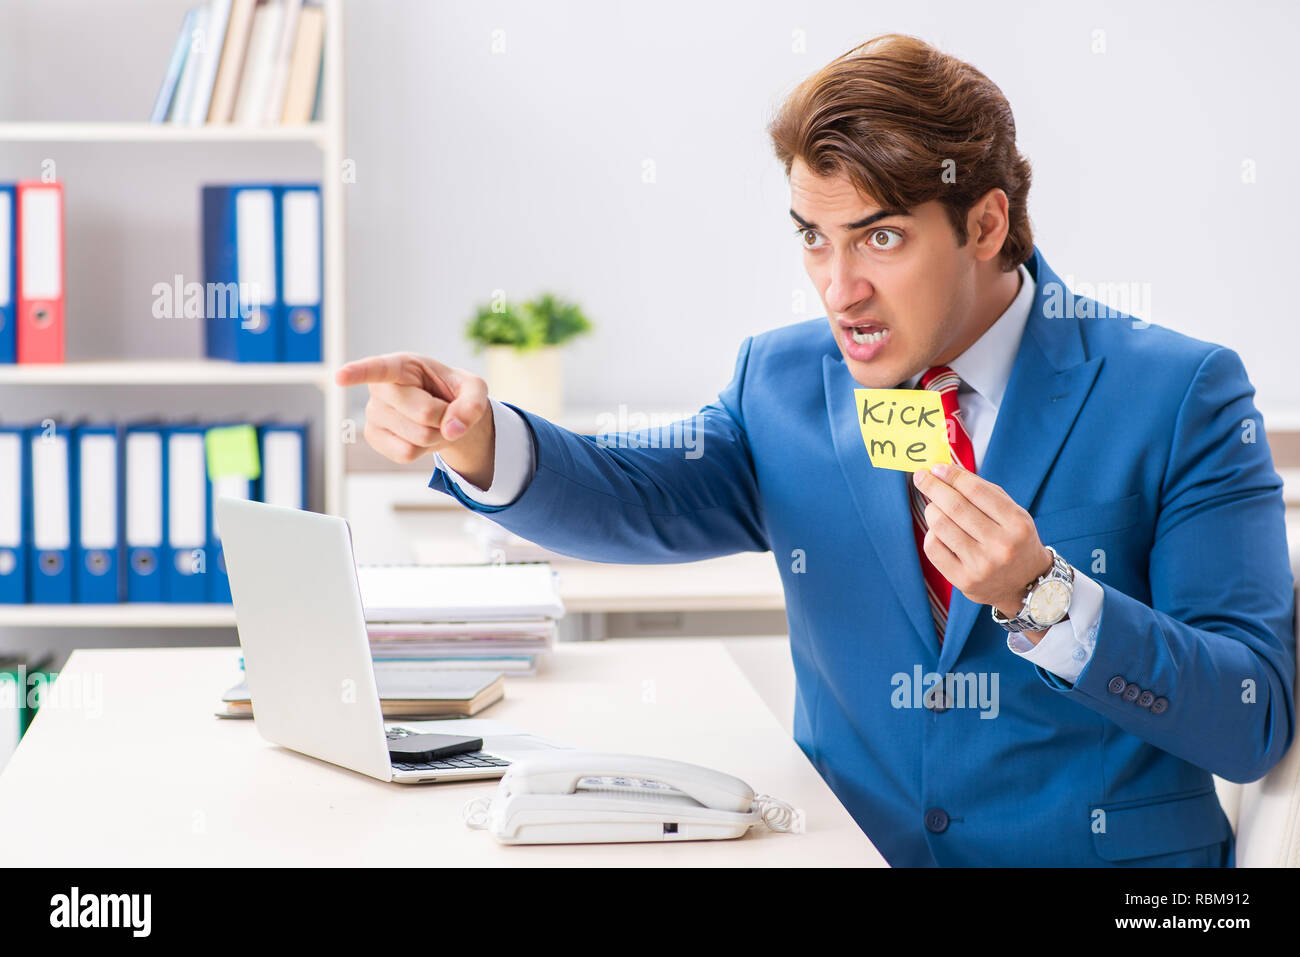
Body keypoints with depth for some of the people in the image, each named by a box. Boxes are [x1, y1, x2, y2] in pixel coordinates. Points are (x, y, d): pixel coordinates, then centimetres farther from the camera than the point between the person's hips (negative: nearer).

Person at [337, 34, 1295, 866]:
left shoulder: (1179, 395, -5)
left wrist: (1039, 597, -22)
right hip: (854, 851, 2)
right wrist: (480, 440, -25)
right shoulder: (785, 384, 7)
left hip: (1107, 857, -2)